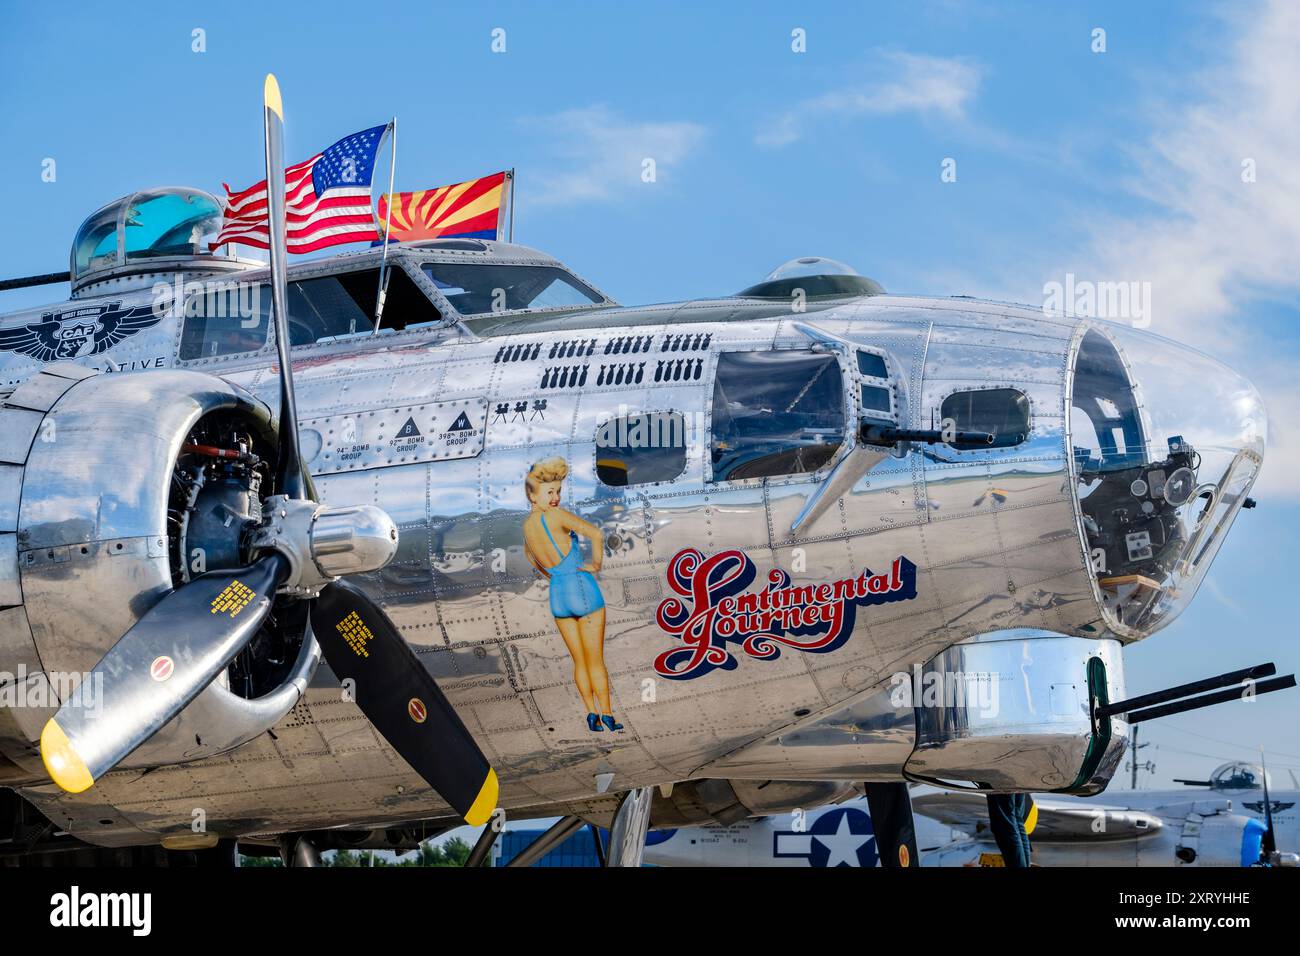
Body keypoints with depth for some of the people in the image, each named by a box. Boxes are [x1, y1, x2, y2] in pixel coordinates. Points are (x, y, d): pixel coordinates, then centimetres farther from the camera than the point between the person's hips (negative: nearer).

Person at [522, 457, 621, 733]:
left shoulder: (526, 524, 4)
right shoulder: (555, 515, -18)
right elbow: (595, 533, -29)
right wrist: (596, 564, -14)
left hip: (558, 596, 6)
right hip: (584, 592, -6)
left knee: (579, 661, 15)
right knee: (596, 661, 5)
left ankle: (592, 714, 12)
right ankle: (607, 715, 7)